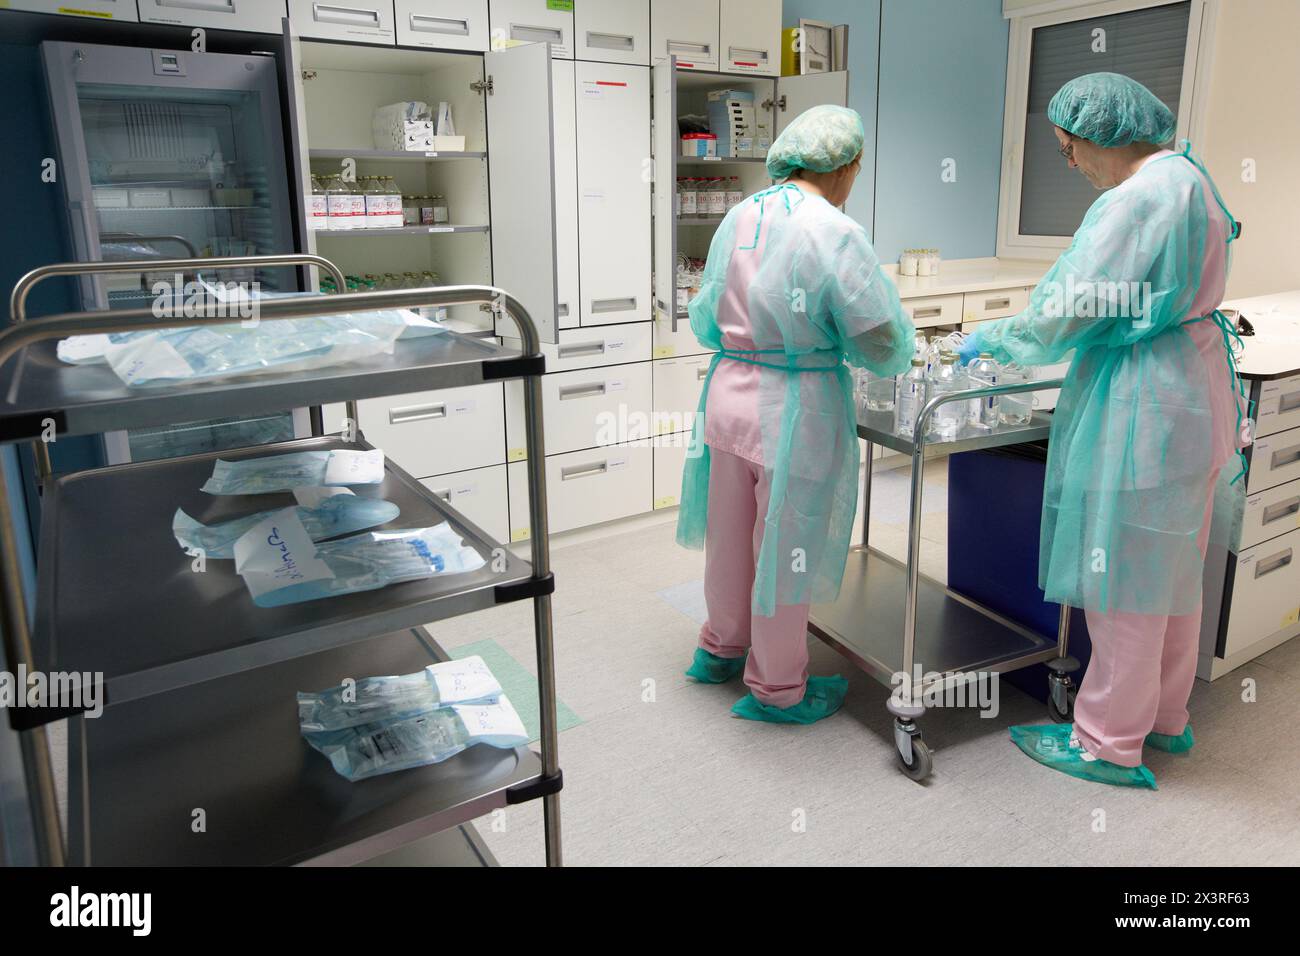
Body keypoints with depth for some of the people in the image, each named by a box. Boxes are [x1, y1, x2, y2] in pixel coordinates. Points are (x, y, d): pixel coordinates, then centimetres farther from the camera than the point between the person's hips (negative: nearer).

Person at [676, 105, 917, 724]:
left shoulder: (738, 218, 3)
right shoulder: (835, 234, -16)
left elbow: (704, 319, 10)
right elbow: (880, 343, -12)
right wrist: (898, 354, 9)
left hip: (727, 391, 6)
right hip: (795, 410, -6)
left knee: (730, 534, 22)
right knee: (785, 548, 9)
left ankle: (722, 647, 44)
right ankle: (777, 689, 28)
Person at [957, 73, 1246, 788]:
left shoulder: (1139, 198, -19)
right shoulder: (1188, 176, 14)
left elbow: (1067, 311, -19)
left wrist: (991, 338, -2)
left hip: (1144, 407, -10)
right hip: (1190, 391, 11)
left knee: (1125, 578, 0)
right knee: (1172, 570, 18)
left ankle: (1110, 744, 14)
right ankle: (1164, 717, 34)